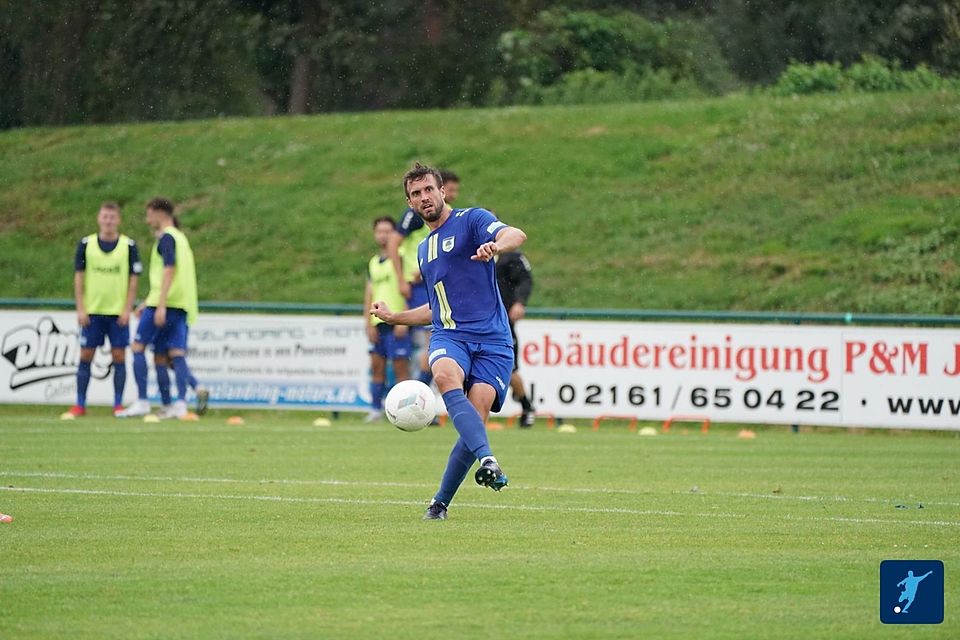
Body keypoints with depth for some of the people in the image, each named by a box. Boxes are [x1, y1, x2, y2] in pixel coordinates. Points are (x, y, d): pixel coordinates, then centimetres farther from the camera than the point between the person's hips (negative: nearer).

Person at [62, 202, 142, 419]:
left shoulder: (128, 246, 1)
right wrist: (80, 309, -3)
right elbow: (79, 277, 4)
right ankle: (80, 405, 5)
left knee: (119, 356, -2)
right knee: (86, 356, -1)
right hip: (92, 311, 1)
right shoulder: (86, 244, 3)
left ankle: (118, 404, 5)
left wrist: (127, 309, -6)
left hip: (118, 312, -1)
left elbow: (133, 280, 2)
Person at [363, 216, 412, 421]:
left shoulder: (401, 258, -4)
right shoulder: (373, 263, 18)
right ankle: (376, 409, 11)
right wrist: (369, 324, 10)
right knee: (377, 366, 7)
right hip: (378, 324, 7)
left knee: (400, 366, -7)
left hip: (397, 323, -7)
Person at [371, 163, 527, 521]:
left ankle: (441, 502, -3)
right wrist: (394, 317, 33)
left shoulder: (471, 220, 4)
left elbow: (516, 236, -18)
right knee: (446, 376, -33)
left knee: (475, 417, -18)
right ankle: (487, 460, -48)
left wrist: (494, 246, -39)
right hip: (448, 335, 4)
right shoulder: (423, 251, 26)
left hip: (491, 340, -4)